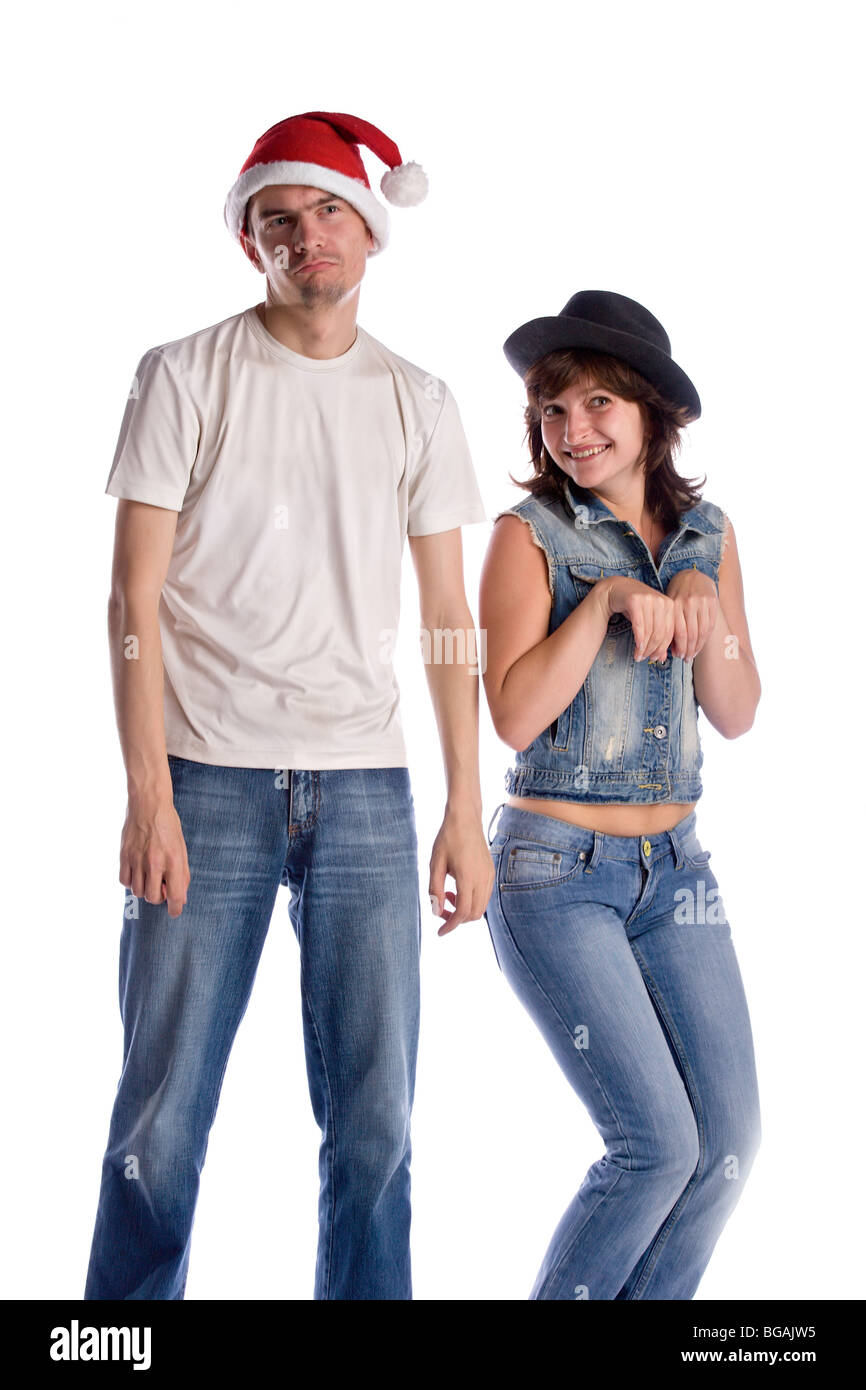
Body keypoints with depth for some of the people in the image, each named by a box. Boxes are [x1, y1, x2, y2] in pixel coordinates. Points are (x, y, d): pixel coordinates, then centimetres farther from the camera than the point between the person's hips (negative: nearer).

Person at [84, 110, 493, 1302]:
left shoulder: (416, 401, 11)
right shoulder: (186, 375, 2)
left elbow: (447, 614, 11)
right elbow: (134, 596, -2)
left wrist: (465, 809, 5)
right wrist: (148, 795, -10)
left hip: (364, 786, 3)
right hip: (210, 776, -2)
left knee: (375, 1121, 5)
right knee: (162, 1114, 1)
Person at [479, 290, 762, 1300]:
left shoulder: (707, 534, 9)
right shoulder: (531, 533, -6)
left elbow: (737, 716, 6)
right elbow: (516, 715, -15)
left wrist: (702, 609, -10)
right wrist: (607, 598, -19)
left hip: (673, 867, 6)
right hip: (556, 872, -5)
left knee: (729, 1140, 2)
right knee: (658, 1142, -10)